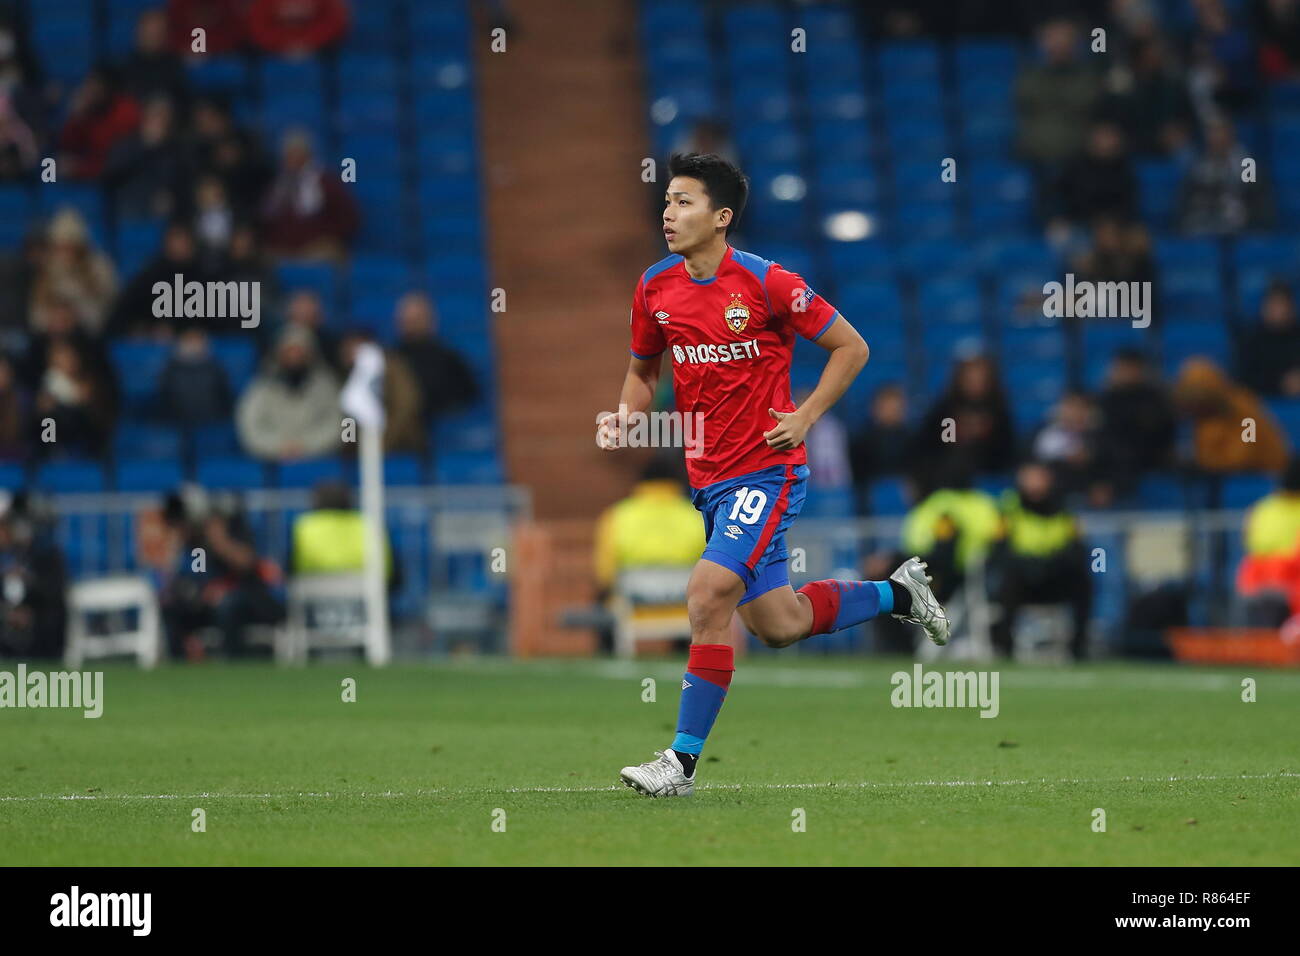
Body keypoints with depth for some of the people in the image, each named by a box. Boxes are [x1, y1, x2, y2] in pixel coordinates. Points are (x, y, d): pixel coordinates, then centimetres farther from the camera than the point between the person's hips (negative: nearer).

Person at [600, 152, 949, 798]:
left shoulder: (766, 284, -13)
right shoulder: (654, 289, 2)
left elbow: (851, 347, -3)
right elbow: (643, 369, 19)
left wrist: (804, 417, -12)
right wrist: (626, 417, -2)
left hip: (766, 472, -7)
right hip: (707, 476, 7)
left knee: (708, 594, -21)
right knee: (777, 624, 12)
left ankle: (682, 762, -14)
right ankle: (898, 592, 38)